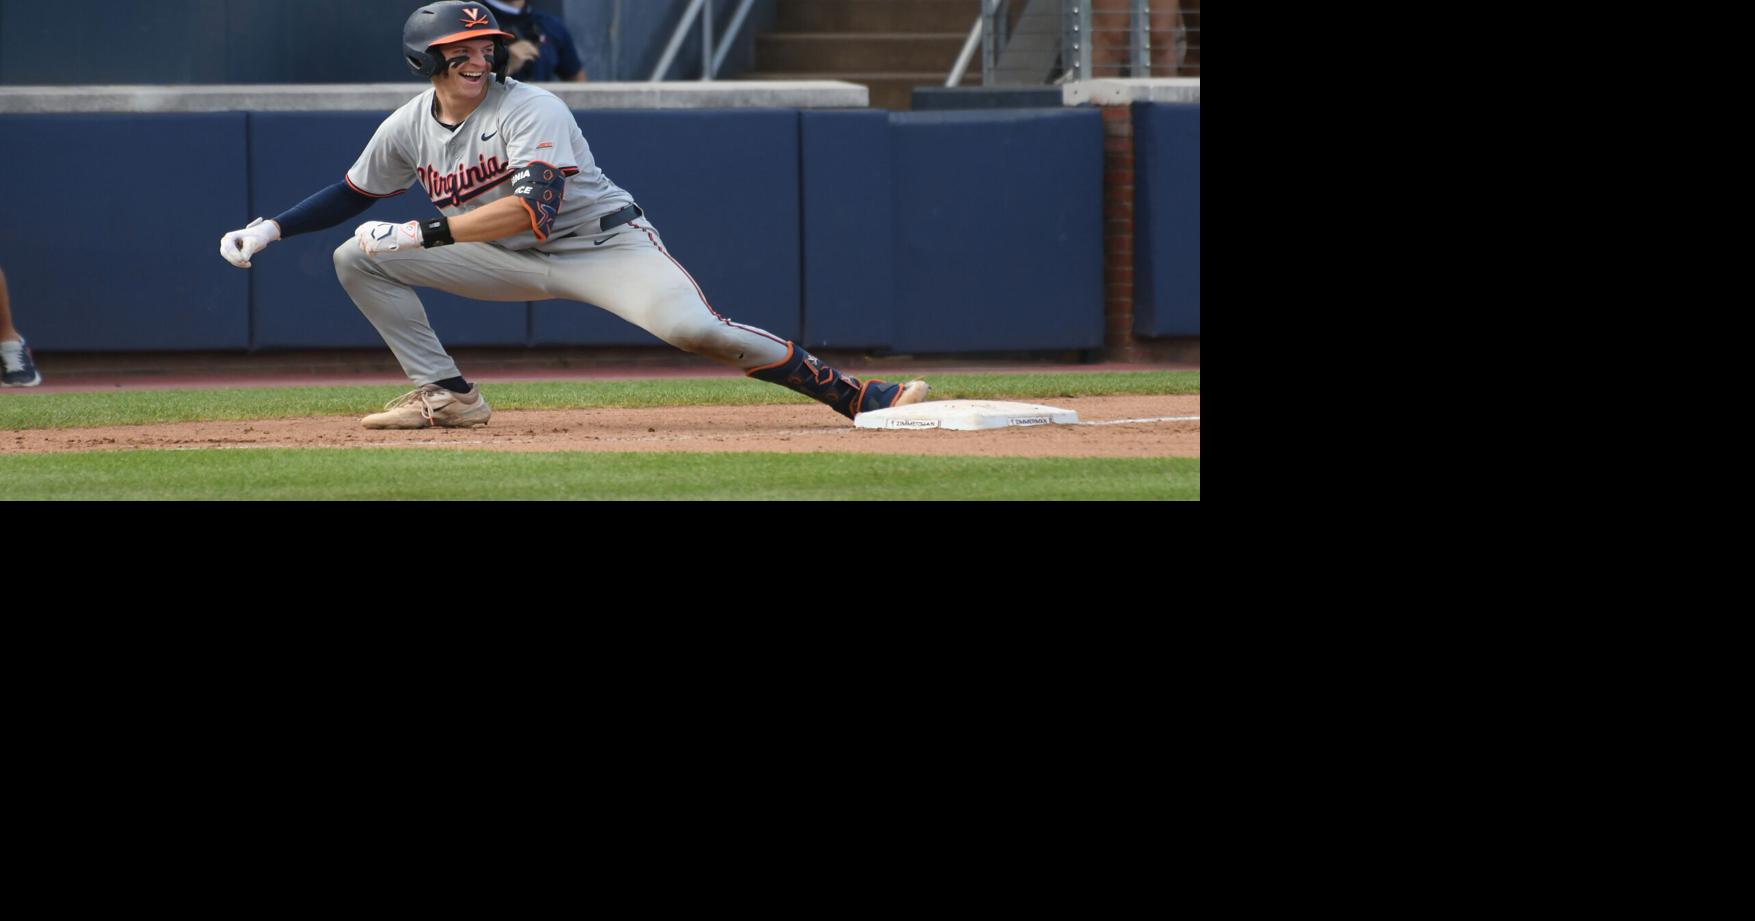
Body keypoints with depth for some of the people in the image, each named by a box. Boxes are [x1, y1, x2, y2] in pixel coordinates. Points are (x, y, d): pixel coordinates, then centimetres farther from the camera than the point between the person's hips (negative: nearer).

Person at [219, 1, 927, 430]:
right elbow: (351, 196, 16)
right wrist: (269, 230, 4)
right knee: (358, 259, -4)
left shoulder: (531, 111, -21)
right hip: (512, 262, 6)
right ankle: (447, 396, 1)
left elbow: (532, 210, -34)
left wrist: (419, 235, -35)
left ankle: (857, 396, -28)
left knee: (694, 328, -32)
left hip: (604, 243, -6)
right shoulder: (408, 127, -1)